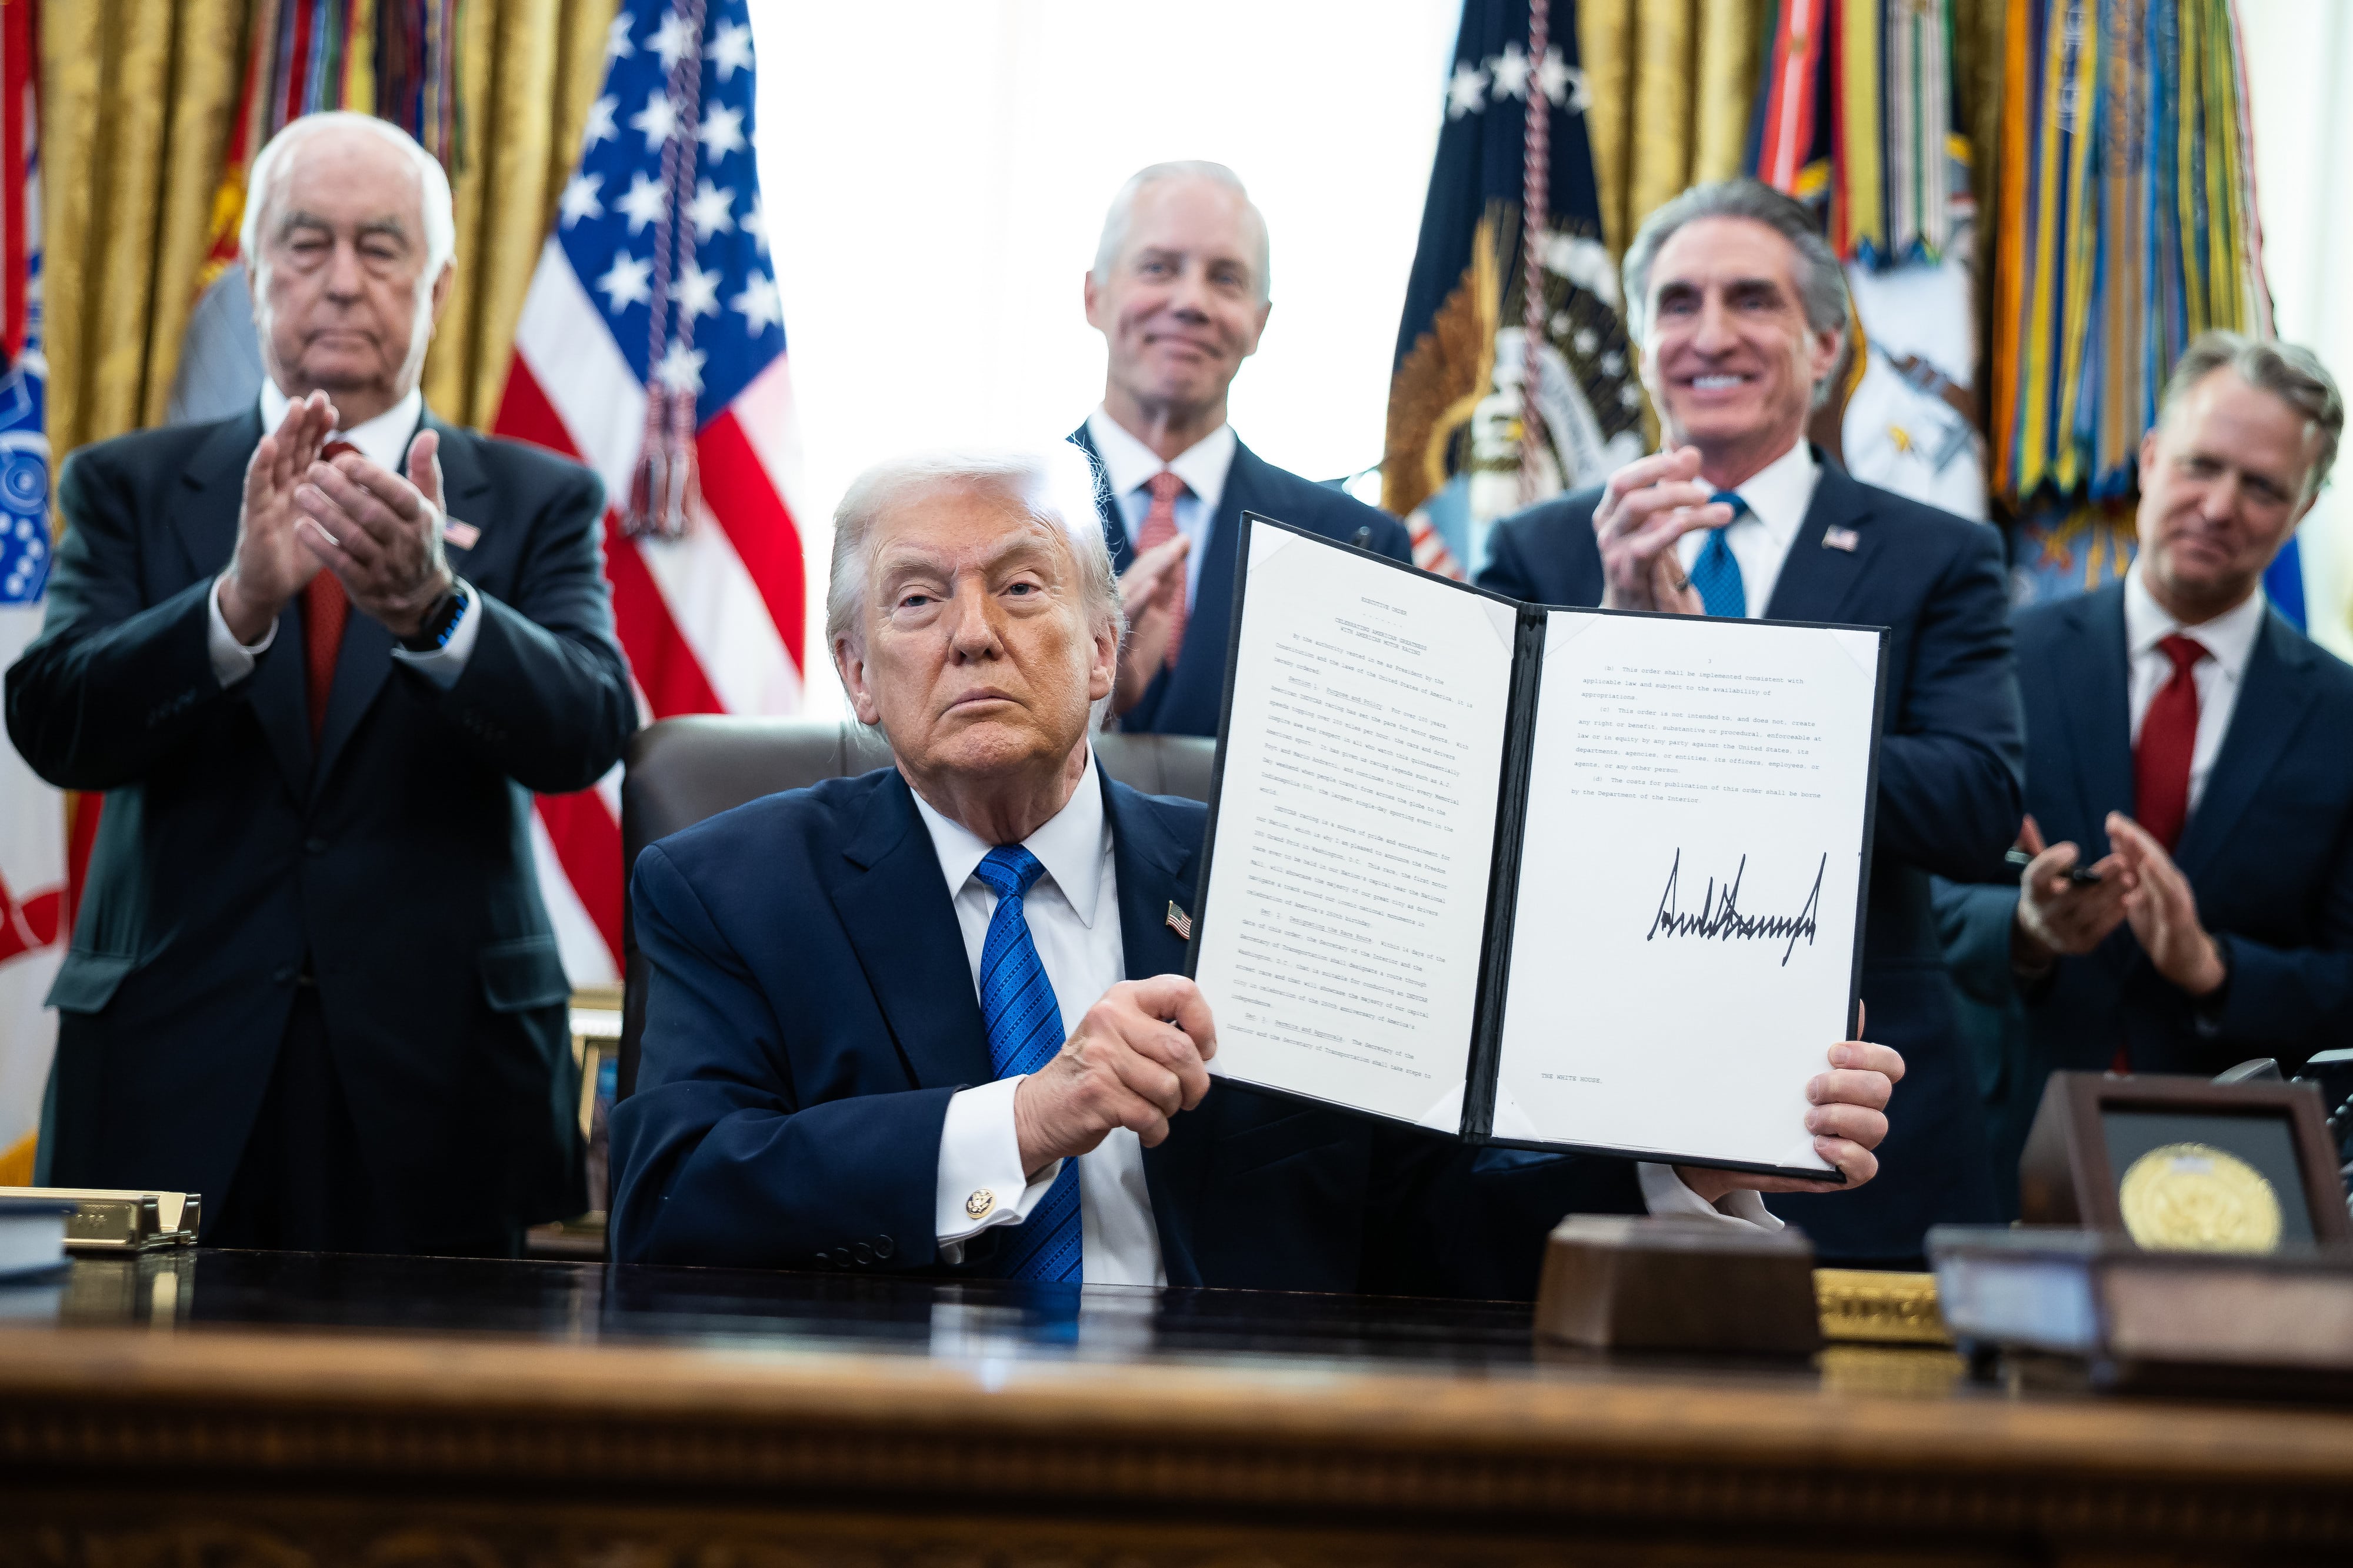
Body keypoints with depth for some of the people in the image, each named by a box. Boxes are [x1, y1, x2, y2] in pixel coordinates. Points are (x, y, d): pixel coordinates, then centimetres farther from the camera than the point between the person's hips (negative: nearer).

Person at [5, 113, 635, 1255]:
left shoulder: (538, 503, 7)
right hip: (174, 1092, 0)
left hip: (436, 1088, 0)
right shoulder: (129, 488, 9)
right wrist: (240, 601, -24)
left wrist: (433, 606, -29)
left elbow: (587, 730, -9)